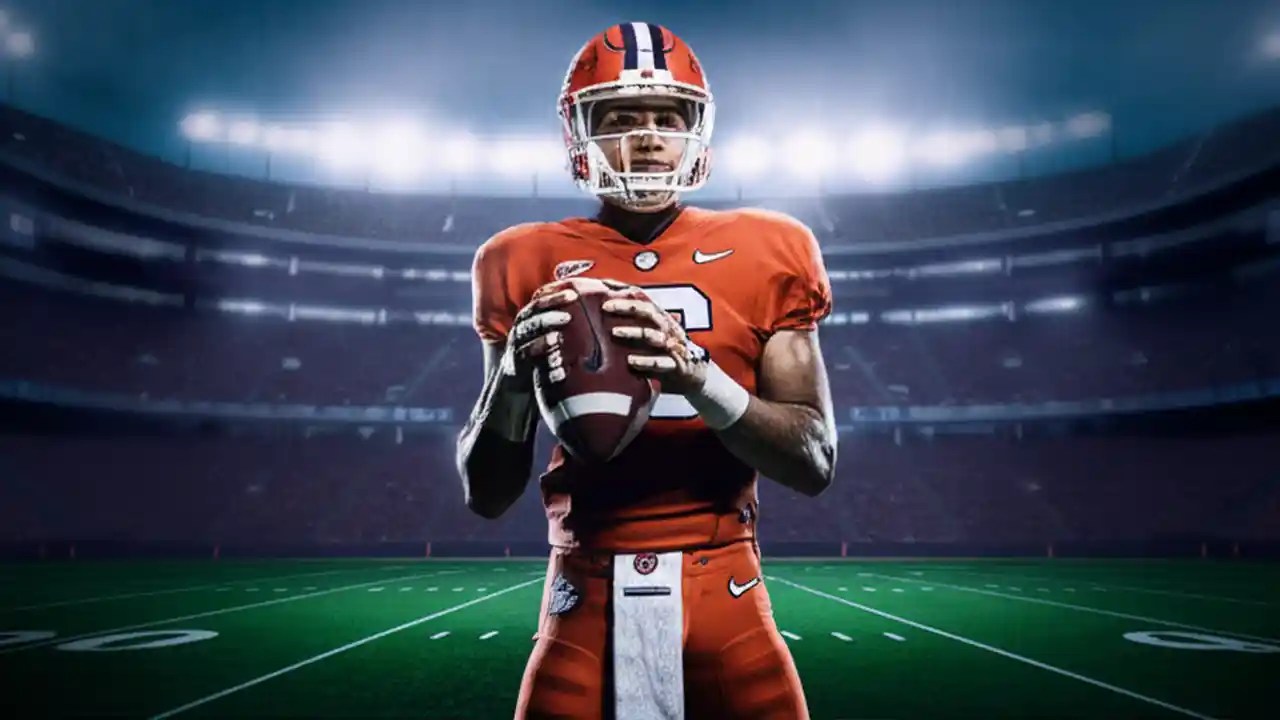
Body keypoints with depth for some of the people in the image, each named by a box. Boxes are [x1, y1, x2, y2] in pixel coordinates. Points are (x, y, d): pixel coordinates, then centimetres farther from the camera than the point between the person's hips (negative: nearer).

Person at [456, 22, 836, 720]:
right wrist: (514, 371, -15)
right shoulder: (531, 265, 1)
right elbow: (485, 495, 3)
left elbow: (815, 463, -4)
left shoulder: (765, 255, 1)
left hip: (724, 592, 0)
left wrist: (697, 376, -20)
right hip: (588, 597, 1)